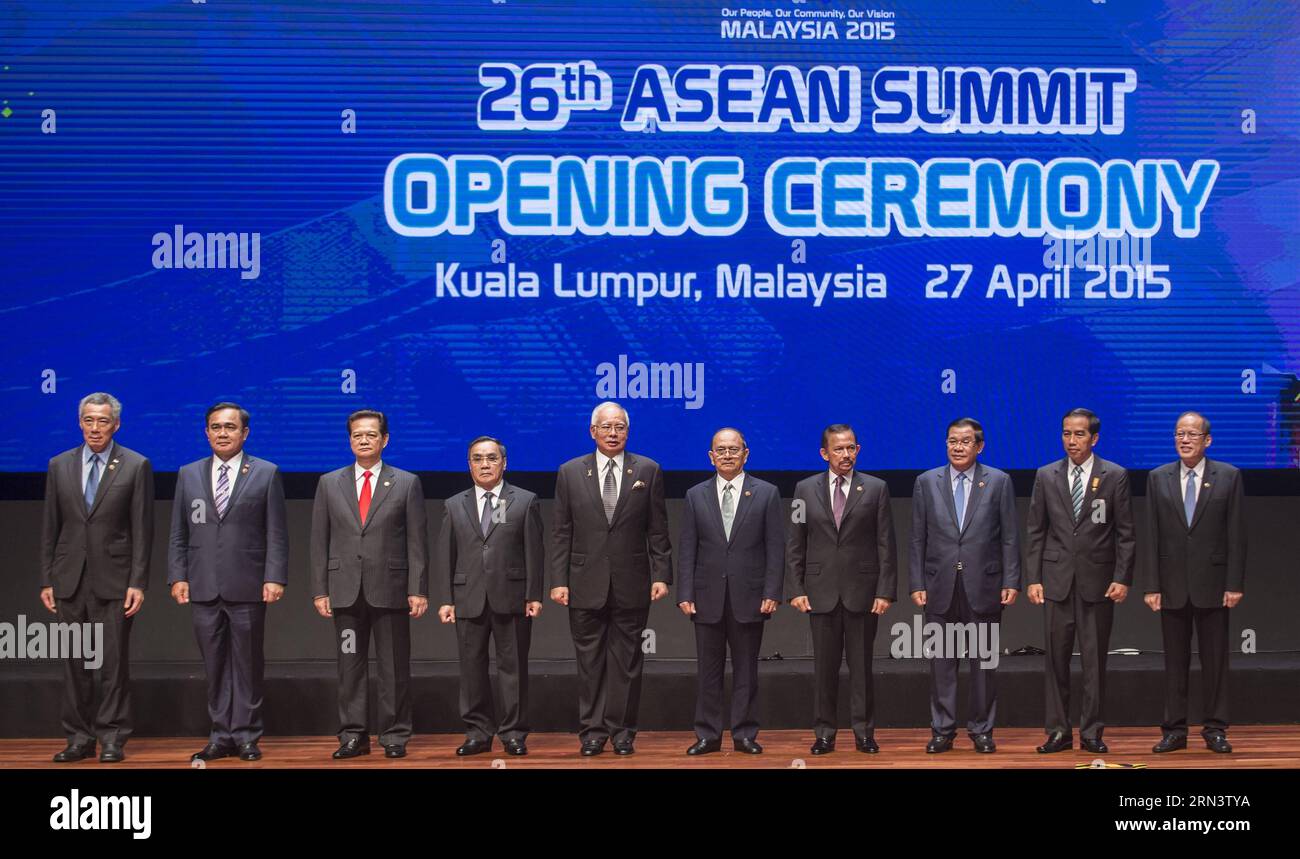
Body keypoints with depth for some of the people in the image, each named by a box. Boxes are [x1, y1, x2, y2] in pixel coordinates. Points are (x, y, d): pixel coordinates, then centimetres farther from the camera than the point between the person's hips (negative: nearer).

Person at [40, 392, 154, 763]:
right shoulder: (60, 466, 9)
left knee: (114, 662, -1)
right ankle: (79, 738, 12)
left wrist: (138, 583, -8)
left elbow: (142, 530, -2)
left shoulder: (136, 466, 0)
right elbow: (50, 528, 10)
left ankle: (112, 738, 6)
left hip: (114, 580, -3)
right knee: (74, 663, 5)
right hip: (70, 580, 3)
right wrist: (46, 580, 5)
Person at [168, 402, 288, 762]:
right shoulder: (189, 475, 12)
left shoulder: (266, 474, 4)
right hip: (203, 587, 2)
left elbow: (276, 533, 0)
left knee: (247, 665, 3)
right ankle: (221, 736, 9)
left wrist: (274, 578, -7)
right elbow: (179, 533, 12)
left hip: (247, 587, -2)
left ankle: (246, 735, 9)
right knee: (215, 666, 4)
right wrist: (177, 577, 3)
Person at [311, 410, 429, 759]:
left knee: (394, 668, 2)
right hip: (346, 591, 2)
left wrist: (418, 590, -5)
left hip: (390, 590, -2)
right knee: (350, 666, 5)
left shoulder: (407, 483, 4)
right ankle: (353, 736, 11)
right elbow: (319, 541, 8)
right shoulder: (329, 484, 9)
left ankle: (395, 736, 9)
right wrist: (320, 590, 2)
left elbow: (417, 542, 1)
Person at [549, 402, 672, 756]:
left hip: (631, 586, 0)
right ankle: (593, 730, 12)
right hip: (586, 586, 1)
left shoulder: (648, 471, 4)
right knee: (590, 661, 5)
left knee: (626, 661, 4)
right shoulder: (570, 473, 5)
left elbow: (658, 531, 4)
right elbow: (562, 533, 4)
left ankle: (622, 731, 12)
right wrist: (558, 580, -2)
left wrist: (661, 575, -3)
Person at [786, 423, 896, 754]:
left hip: (862, 591, -1)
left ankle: (864, 732, 12)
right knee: (824, 666, 5)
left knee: (861, 665, 4)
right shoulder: (806, 489, 6)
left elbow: (886, 545, 1)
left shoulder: (876, 489, 3)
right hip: (821, 591, 1)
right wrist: (796, 589, -1)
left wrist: (885, 591, -6)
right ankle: (824, 733, 12)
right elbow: (796, 545, 6)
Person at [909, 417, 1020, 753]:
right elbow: (918, 539, 6)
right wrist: (917, 584, 1)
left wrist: (1011, 582, -4)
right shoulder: (926, 483, 6)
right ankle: (942, 730, 11)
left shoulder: (999, 482, 3)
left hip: (983, 586, -1)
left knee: (984, 662, 4)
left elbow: (1009, 537, 2)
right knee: (941, 662, 4)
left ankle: (982, 730, 13)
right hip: (940, 587, 1)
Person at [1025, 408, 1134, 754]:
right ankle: (1058, 731, 9)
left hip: (1097, 581, -2)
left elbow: (1125, 533, 1)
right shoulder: (1046, 476, 7)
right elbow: (1035, 532, 7)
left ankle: (1092, 731, 10)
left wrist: (1122, 578, -6)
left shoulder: (1115, 476, 1)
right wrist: (1033, 579, 1)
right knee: (1056, 659, 3)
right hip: (1056, 580, 2)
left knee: (1095, 660, 3)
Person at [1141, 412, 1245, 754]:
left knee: (1215, 660, 3)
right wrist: (1151, 585, -3)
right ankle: (1174, 730, 11)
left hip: (1212, 584, -1)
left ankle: (1215, 730, 11)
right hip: (1173, 585, 1)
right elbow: (1152, 536, 3)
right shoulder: (1158, 478, 5)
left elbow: (1237, 534, -1)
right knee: (1175, 661, 5)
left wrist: (1235, 584, -6)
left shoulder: (1229, 476, 1)